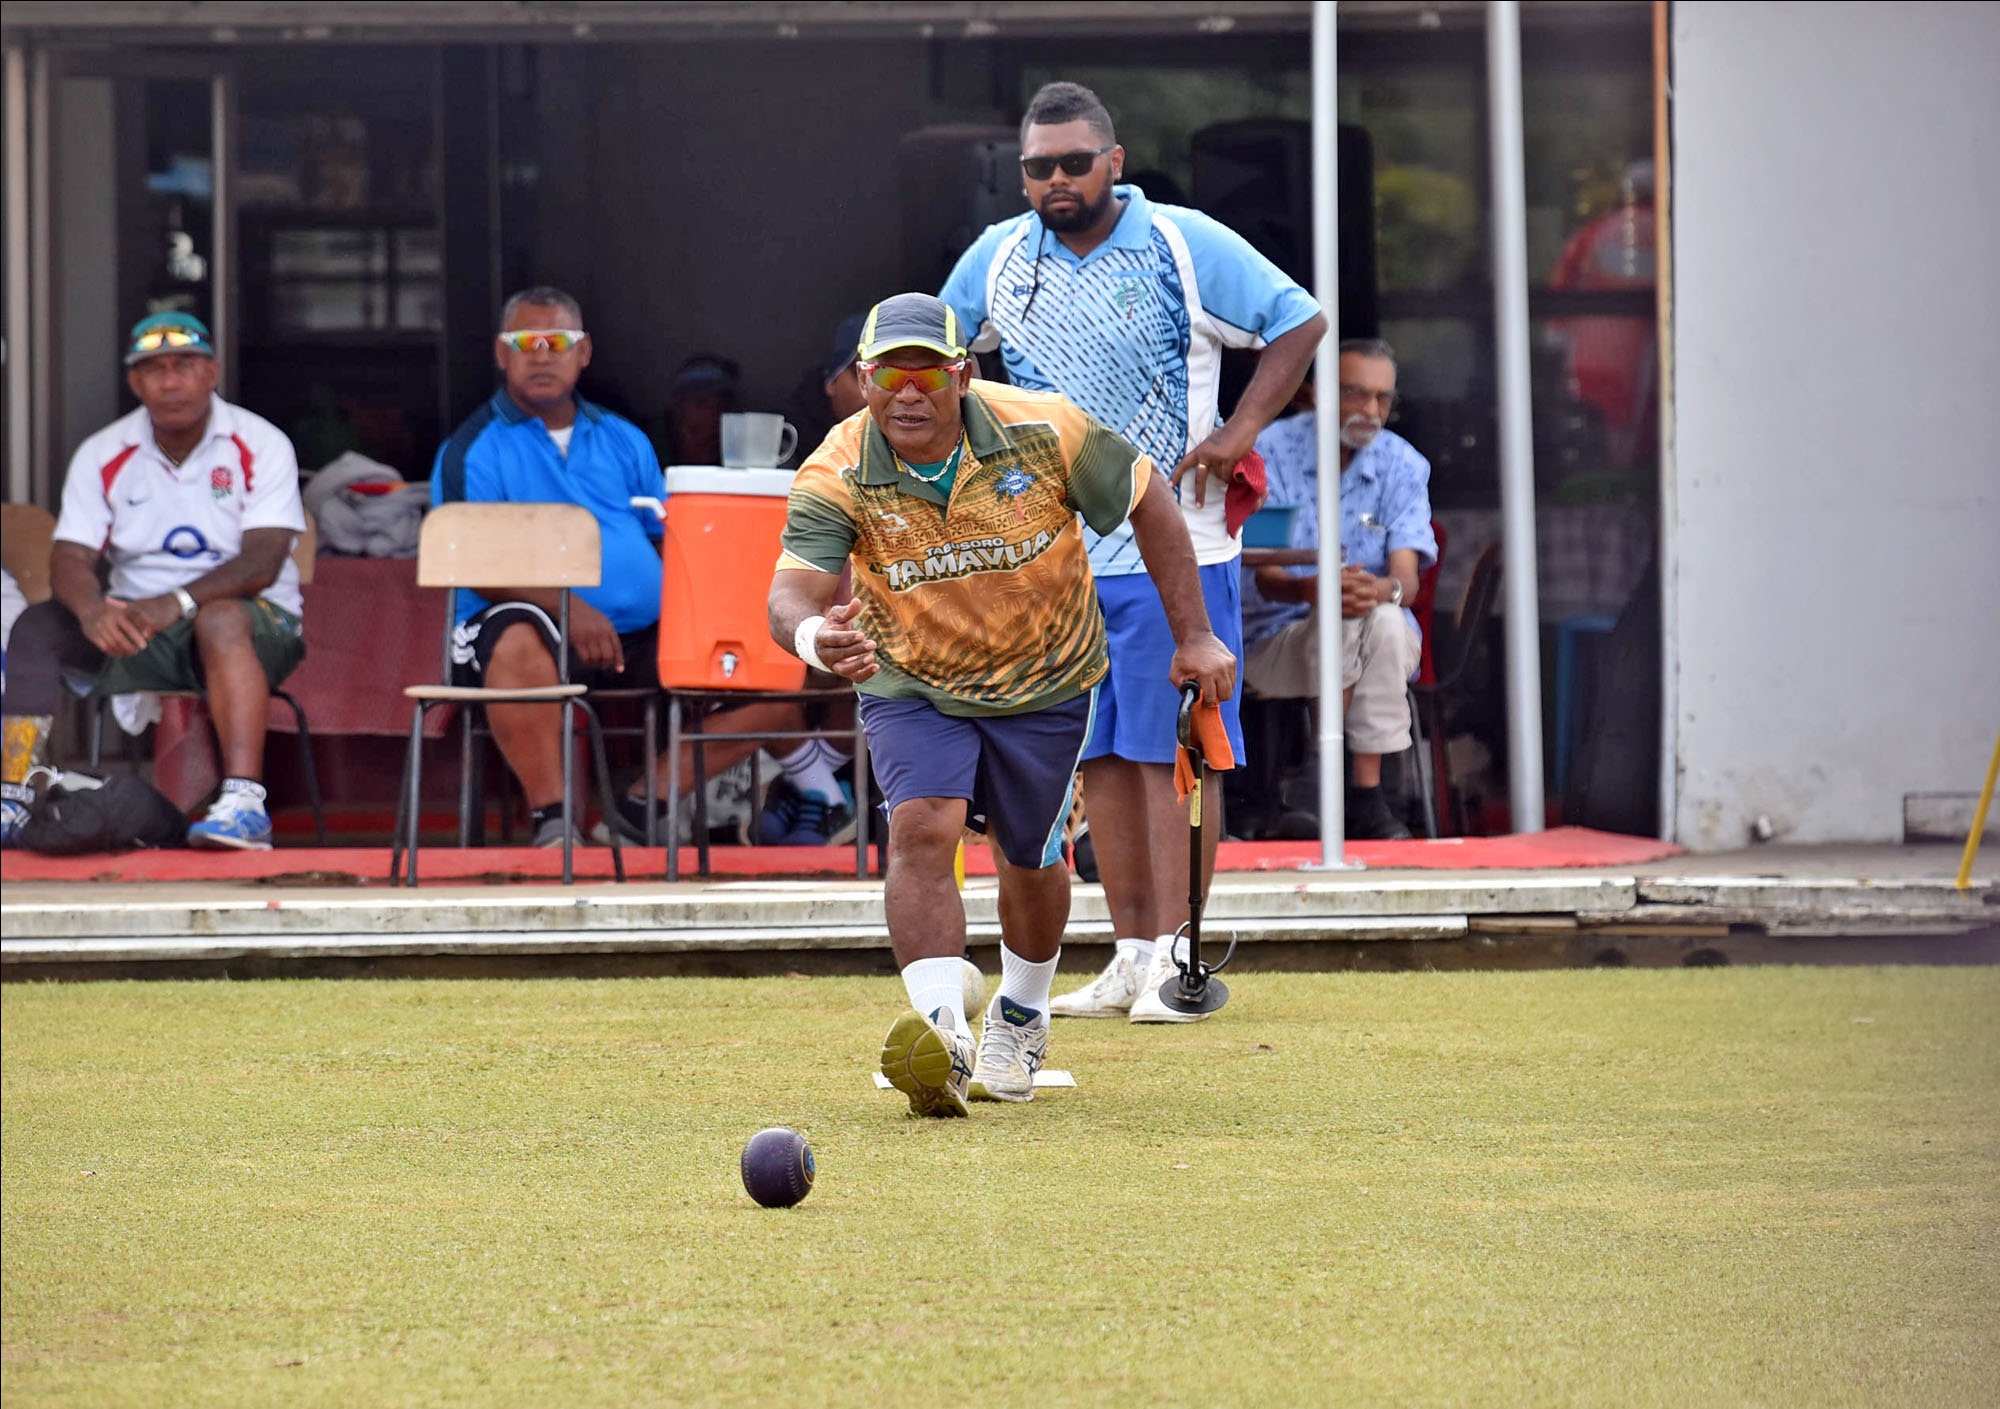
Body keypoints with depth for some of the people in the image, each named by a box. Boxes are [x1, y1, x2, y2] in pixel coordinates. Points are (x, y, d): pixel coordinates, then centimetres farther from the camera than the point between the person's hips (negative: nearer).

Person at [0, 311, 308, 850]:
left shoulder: (261, 446, -6)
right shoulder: (102, 456, 4)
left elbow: (262, 562, -17)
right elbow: (70, 559, -4)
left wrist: (177, 603, -33)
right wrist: (92, 609, -30)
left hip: (258, 624, -4)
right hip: (136, 626, 4)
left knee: (221, 620, -39)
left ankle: (244, 801, -52)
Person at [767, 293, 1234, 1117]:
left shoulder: (1044, 433, -22)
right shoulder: (837, 477, -23)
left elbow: (1149, 501, -8)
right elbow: (794, 587, -35)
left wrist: (1193, 636, -9)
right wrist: (814, 636, -61)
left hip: (1045, 680, 1)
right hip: (911, 686, -1)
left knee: (1030, 859, 13)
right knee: (922, 827, -25)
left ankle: (1019, 1021, 42)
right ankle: (942, 1037, -34)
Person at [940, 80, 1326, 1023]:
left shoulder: (1186, 246, -5)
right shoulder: (997, 260, 7)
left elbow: (1299, 321, 0)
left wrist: (1240, 430, -9)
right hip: (1056, 551, 4)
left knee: (1170, 751, -7)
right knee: (1099, 757, 5)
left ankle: (1176, 959, -5)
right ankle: (1131, 958, 9)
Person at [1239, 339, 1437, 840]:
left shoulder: (1403, 465, 2)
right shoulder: (1270, 453, -6)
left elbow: (1407, 581, -11)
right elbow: (1266, 578, -15)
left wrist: (1383, 589, -37)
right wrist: (1310, 589, -39)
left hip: (1387, 639, 2)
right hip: (1276, 639, -2)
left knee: (1382, 620, -33)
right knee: (1340, 620, -35)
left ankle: (1367, 796, -32)